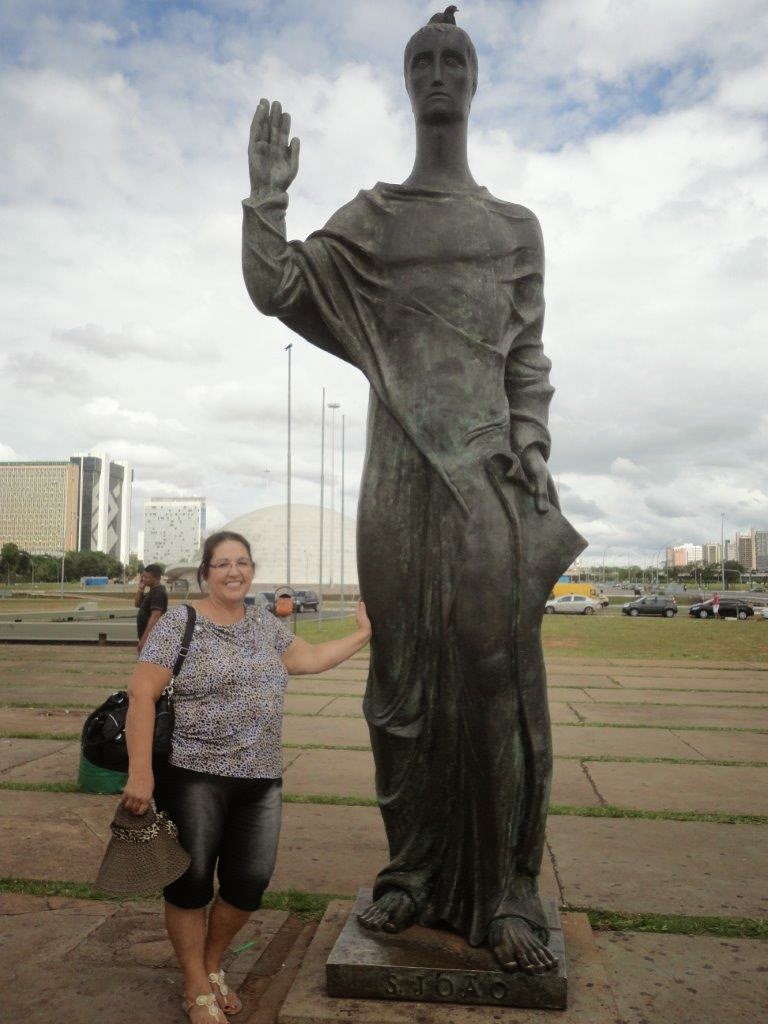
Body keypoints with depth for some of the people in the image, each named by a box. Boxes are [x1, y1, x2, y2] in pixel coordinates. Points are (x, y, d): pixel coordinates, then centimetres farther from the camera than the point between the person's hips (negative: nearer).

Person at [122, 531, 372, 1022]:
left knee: (249, 885, 10)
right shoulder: (180, 623, -8)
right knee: (191, 884, 7)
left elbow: (309, 657, 21)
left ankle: (213, 963, 37)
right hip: (193, 777, -5)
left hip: (261, 782, 6)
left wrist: (363, 635, 17)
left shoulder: (265, 624, 10)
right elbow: (141, 695, -12)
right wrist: (140, 772, -18)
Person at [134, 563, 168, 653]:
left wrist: (144, 638, -27)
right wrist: (141, 588, 5)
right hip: (150, 638, 10)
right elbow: (137, 604, 19)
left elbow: (155, 617, -25)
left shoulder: (158, 592, -18)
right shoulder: (152, 591, 13)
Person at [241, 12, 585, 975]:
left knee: (495, 669, -4)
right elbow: (275, 288, 5)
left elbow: (530, 360, 10)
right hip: (400, 472, 1)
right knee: (405, 670, 3)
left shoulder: (517, 226, 16)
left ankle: (506, 894, 7)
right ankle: (413, 874, 17)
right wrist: (268, 191, -4)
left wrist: (532, 450, -3)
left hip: (489, 472, 0)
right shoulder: (369, 217, 16)